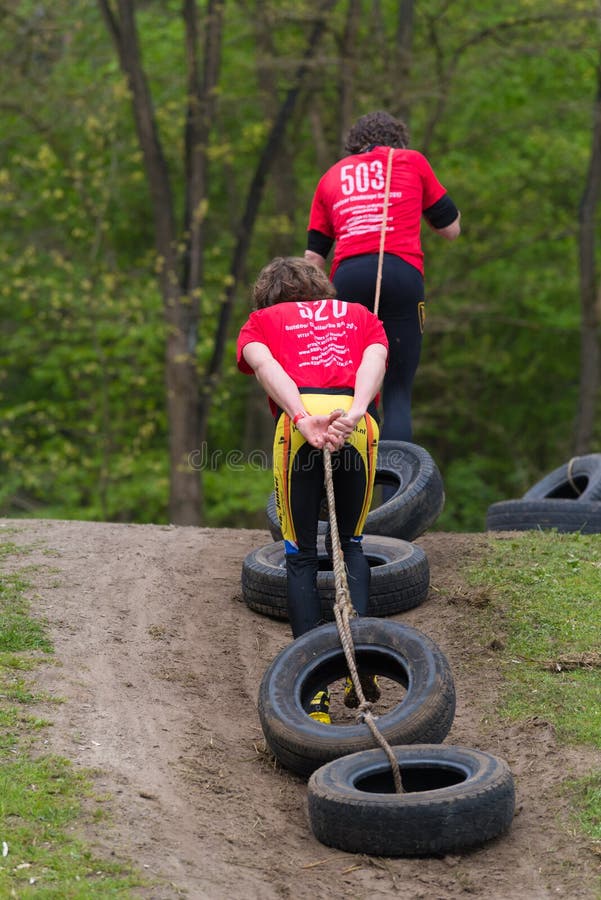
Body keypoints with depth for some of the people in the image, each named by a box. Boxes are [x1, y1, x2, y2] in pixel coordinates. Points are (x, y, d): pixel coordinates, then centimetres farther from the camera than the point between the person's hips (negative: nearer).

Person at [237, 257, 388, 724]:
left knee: (301, 556, 12)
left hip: (299, 423, -2)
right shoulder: (359, 315, 34)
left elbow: (265, 365, 5)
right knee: (351, 542, 24)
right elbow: (375, 359, 10)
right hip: (360, 426, 2)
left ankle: (314, 692, 3)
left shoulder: (260, 321, 29)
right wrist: (353, 413, -8)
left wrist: (304, 420, -10)